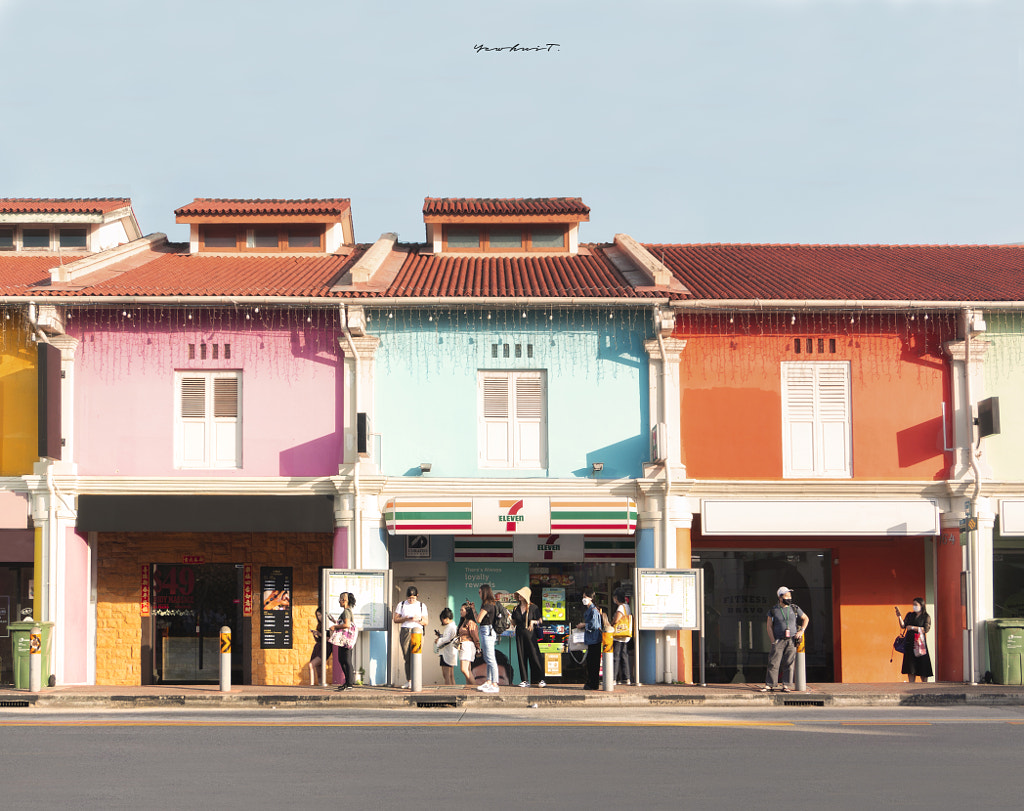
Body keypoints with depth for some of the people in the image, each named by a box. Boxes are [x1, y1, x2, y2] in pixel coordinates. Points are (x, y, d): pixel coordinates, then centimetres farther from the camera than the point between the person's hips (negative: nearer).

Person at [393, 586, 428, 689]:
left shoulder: (422, 606, 11)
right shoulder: (402, 605, 12)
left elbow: (425, 622, 10)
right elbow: (395, 619, 8)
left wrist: (418, 619, -11)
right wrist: (406, 619, -8)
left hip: (417, 630, -1)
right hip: (405, 631, 1)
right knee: (407, 657, -1)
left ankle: (413, 680, -18)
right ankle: (408, 680, 6)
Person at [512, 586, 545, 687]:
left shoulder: (533, 608, -2)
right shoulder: (516, 609, 11)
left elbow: (539, 621, 2)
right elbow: (514, 622, 17)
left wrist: (533, 622, -17)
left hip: (530, 634, -4)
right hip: (520, 635, 4)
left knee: (534, 656, -7)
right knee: (522, 657, 1)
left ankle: (540, 679, -2)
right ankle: (525, 680, 6)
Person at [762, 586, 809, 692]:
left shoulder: (795, 609, 8)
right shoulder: (773, 610, 4)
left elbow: (806, 619, 20)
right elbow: (769, 626, 4)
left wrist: (802, 631, 6)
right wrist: (773, 641, -4)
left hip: (792, 641, 1)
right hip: (779, 640, -1)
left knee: (788, 664, -2)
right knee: (773, 663, -6)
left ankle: (785, 685, 2)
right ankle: (769, 685, -3)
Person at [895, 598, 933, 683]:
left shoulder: (926, 617, 3)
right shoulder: (910, 615, 14)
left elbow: (926, 629, -9)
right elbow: (903, 625, 5)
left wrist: (913, 628, -9)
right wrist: (899, 616, -8)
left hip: (919, 643, -4)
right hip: (909, 643, 4)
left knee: (922, 666, -3)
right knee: (910, 666, 0)